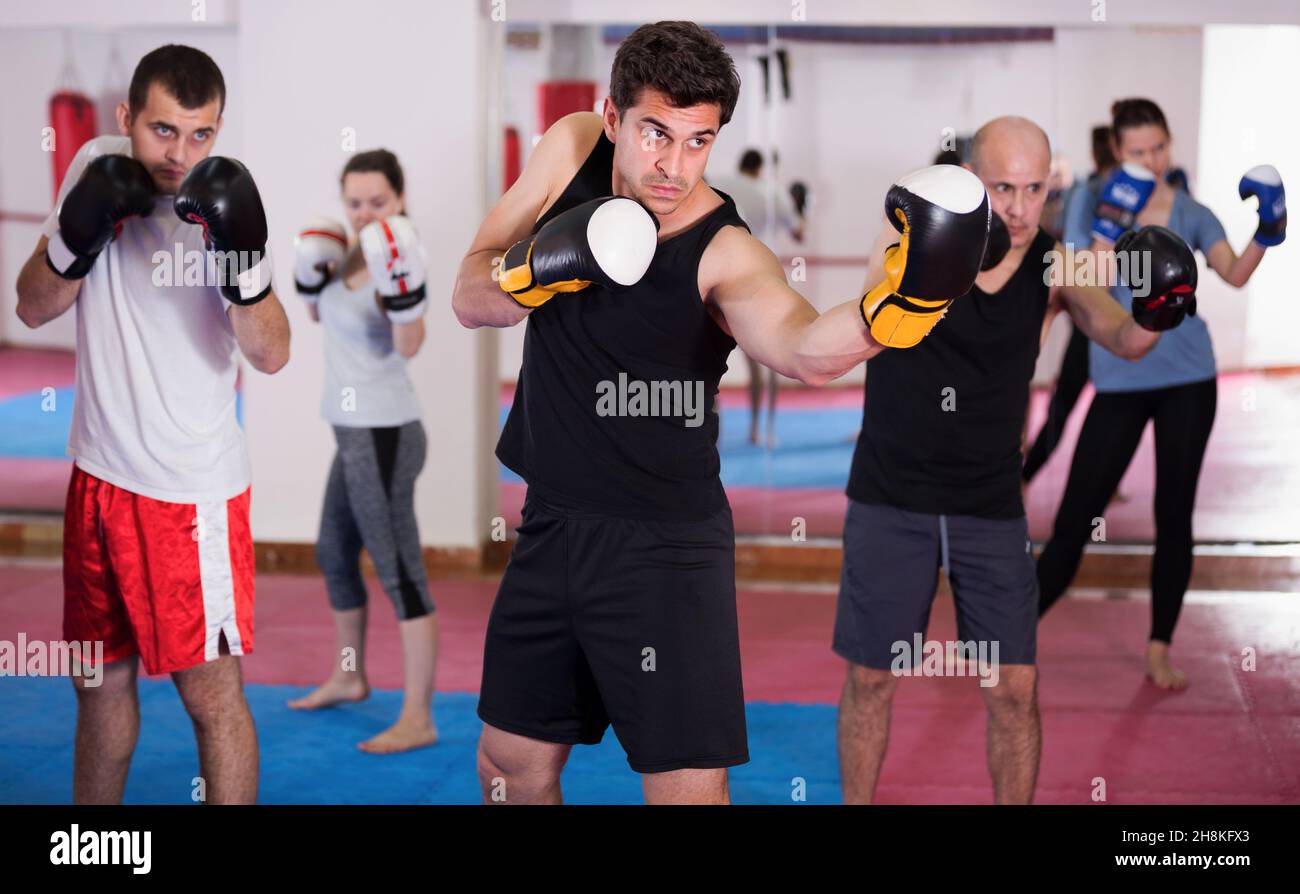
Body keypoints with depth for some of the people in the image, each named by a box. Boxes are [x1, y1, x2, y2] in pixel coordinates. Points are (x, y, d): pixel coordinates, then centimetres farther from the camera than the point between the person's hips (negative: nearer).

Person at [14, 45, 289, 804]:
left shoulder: (219, 202, -16)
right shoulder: (97, 167, -1)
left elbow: (272, 355, -24)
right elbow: (34, 308, 1)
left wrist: (243, 257, -39)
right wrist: (78, 234, -17)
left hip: (191, 485, -6)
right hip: (98, 470, 6)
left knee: (212, 692, 0)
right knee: (101, 679, 19)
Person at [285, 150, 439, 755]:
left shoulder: (394, 257, -19)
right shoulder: (352, 249, 5)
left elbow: (409, 345, -34)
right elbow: (319, 314, 22)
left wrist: (401, 286, -46)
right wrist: (310, 276, 4)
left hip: (382, 433, -10)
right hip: (355, 431, 10)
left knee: (398, 570, -8)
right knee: (334, 554, 23)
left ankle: (418, 720, -5)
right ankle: (348, 678, 41)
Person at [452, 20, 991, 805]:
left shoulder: (723, 253, -21)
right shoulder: (572, 149, -5)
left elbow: (806, 352, -42)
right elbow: (471, 299, -1)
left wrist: (893, 308, -63)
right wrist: (534, 273, -24)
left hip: (665, 545, -5)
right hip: (552, 523, 5)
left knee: (689, 787, -7)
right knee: (511, 765, 17)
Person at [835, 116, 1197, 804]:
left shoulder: (1055, 267, -7)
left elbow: (1122, 341, -22)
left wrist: (1153, 314, -45)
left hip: (993, 508, 2)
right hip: (891, 501, -1)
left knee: (1013, 689, 1)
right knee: (871, 678, 8)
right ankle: (856, 801, 28)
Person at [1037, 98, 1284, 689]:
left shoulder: (1192, 214, 4)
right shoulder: (1094, 206, -1)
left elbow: (1235, 274, -11)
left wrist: (1267, 232, -27)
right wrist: (1111, 223, -22)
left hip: (1188, 380, 2)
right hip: (1120, 384, -2)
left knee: (1174, 516, 6)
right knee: (1076, 518, -4)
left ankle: (1159, 650, 16)